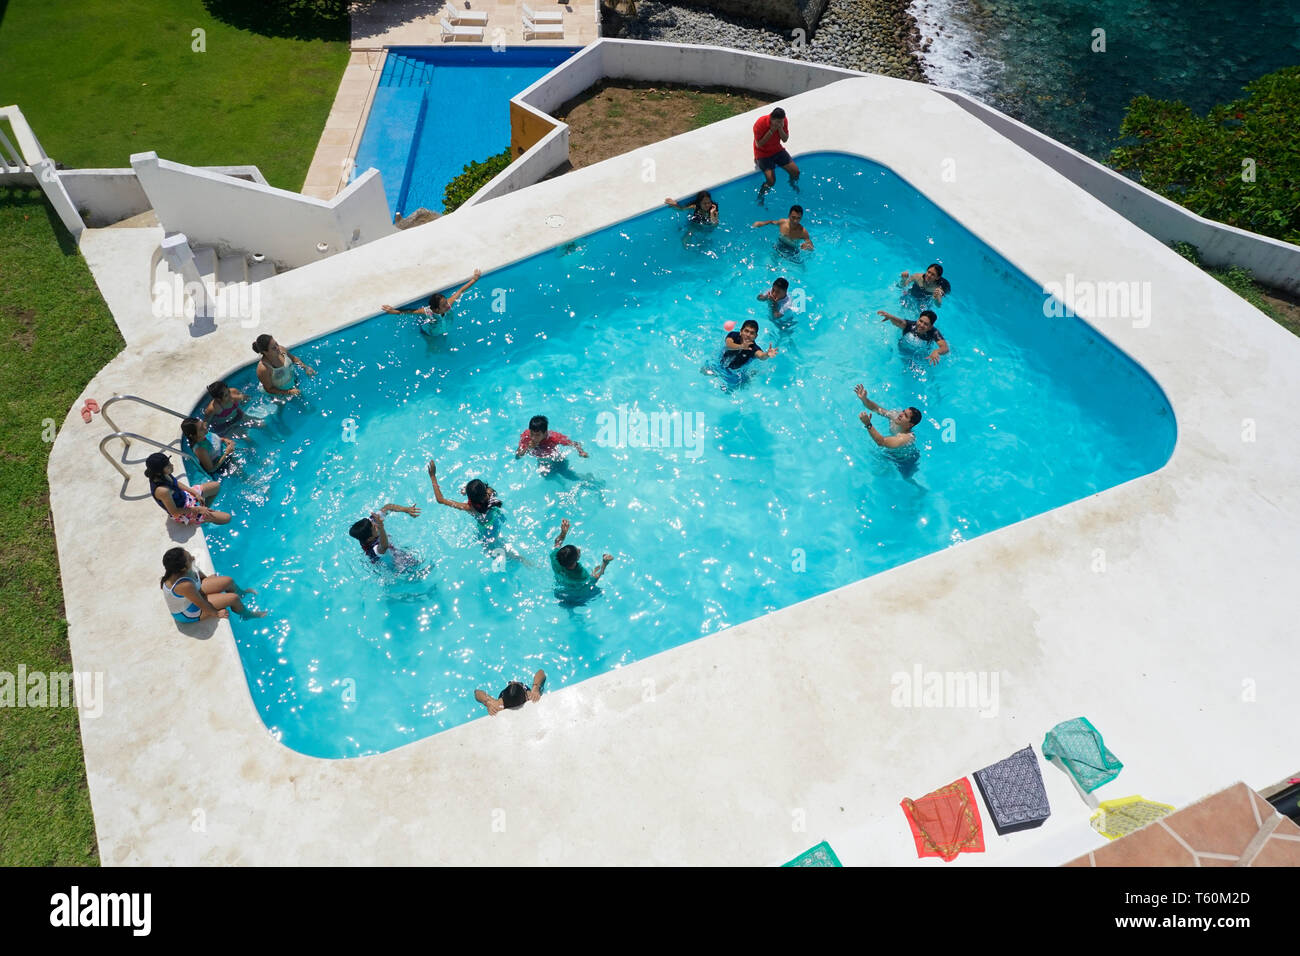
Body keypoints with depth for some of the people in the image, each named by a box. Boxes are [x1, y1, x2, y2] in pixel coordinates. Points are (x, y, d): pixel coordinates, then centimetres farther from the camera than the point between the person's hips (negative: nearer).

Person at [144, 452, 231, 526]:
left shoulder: (162, 475, -17)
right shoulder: (162, 490, -41)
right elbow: (174, 512, -28)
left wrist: (195, 493, -1)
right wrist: (197, 509, -20)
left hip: (185, 496, 8)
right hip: (182, 513, -8)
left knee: (216, 485, 18)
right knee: (226, 518, -9)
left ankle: (206, 507, 32)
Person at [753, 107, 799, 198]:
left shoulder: (783, 120, -12)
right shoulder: (760, 124, -27)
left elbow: (785, 139, -5)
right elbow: (759, 144, -24)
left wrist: (780, 128, -25)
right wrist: (771, 130, -30)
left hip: (777, 150, 5)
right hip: (763, 153, -5)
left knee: (796, 171, -3)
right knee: (771, 181, -22)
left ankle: (794, 185, 31)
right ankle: (760, 197, 5)